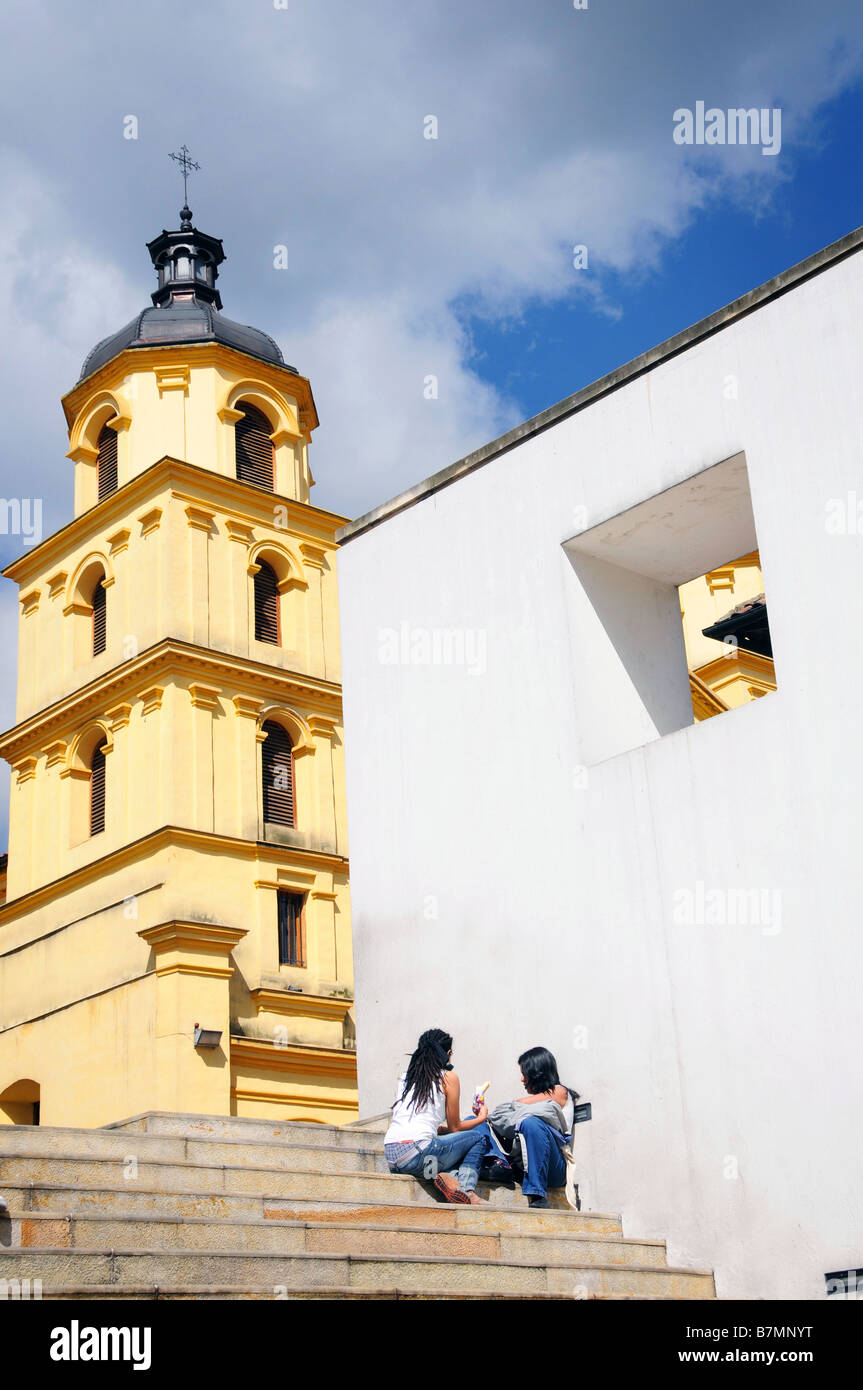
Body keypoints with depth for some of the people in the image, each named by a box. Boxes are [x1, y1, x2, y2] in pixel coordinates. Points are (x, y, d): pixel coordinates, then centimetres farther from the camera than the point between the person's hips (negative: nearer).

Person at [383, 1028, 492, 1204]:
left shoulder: (404, 1077, 22)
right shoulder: (448, 1077, 5)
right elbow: (454, 1127, 13)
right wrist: (481, 1118, 30)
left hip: (391, 1159, 6)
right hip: (417, 1153, -6)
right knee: (481, 1134, 13)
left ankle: (447, 1176, -3)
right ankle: (466, 1188, -7)